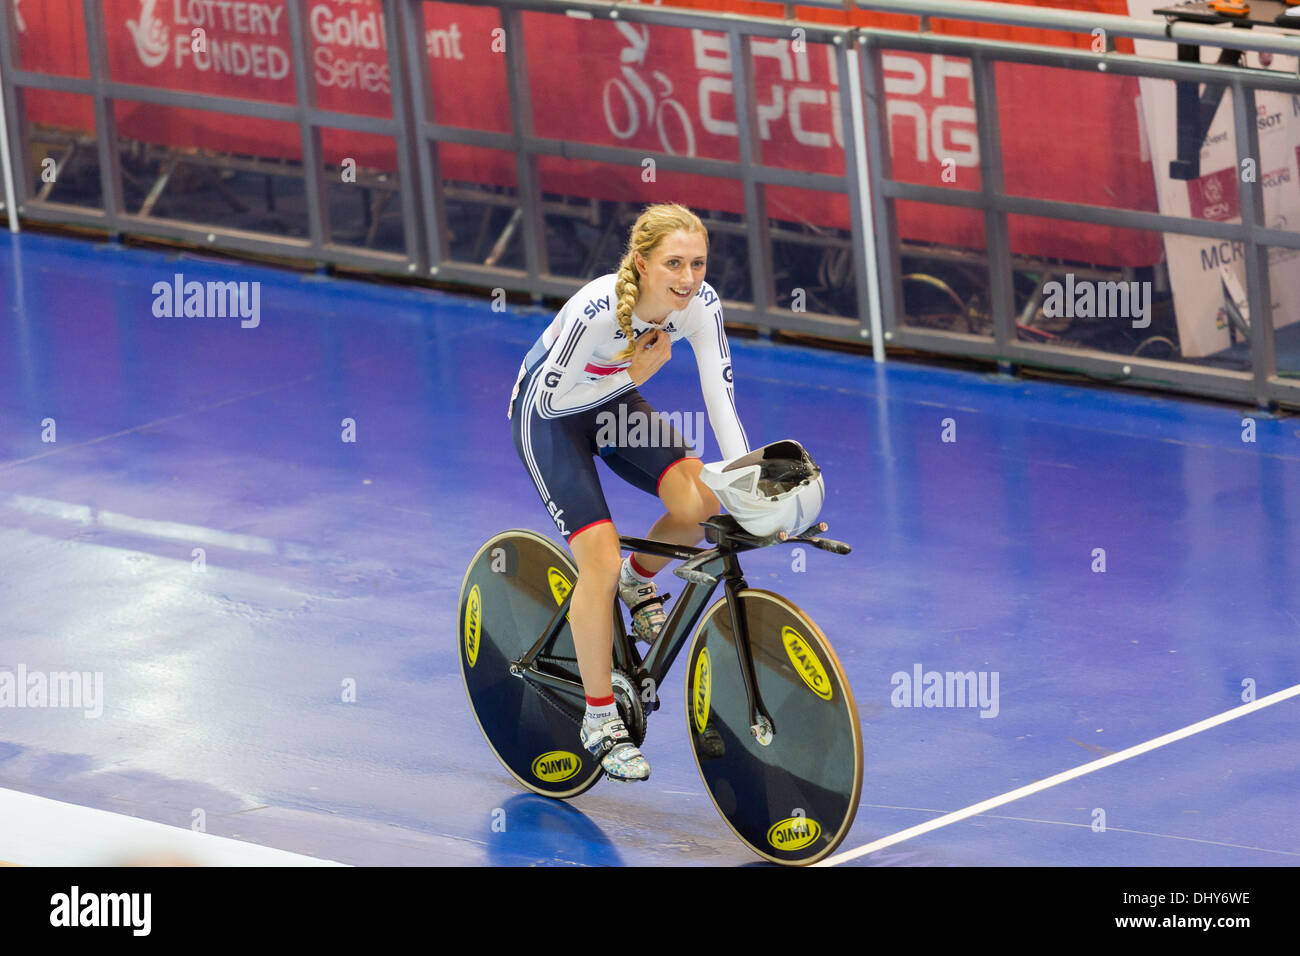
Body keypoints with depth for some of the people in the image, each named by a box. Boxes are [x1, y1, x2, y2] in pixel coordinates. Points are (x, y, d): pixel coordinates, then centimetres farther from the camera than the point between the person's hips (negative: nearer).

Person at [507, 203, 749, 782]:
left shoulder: (700, 303, -22)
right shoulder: (597, 309, -36)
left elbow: (720, 398, -18)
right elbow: (552, 400, -26)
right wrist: (631, 375, -30)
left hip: (614, 405, 5)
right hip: (550, 414, -5)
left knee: (700, 502, -21)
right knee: (600, 559, -16)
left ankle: (639, 581, 12)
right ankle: (600, 719, -2)